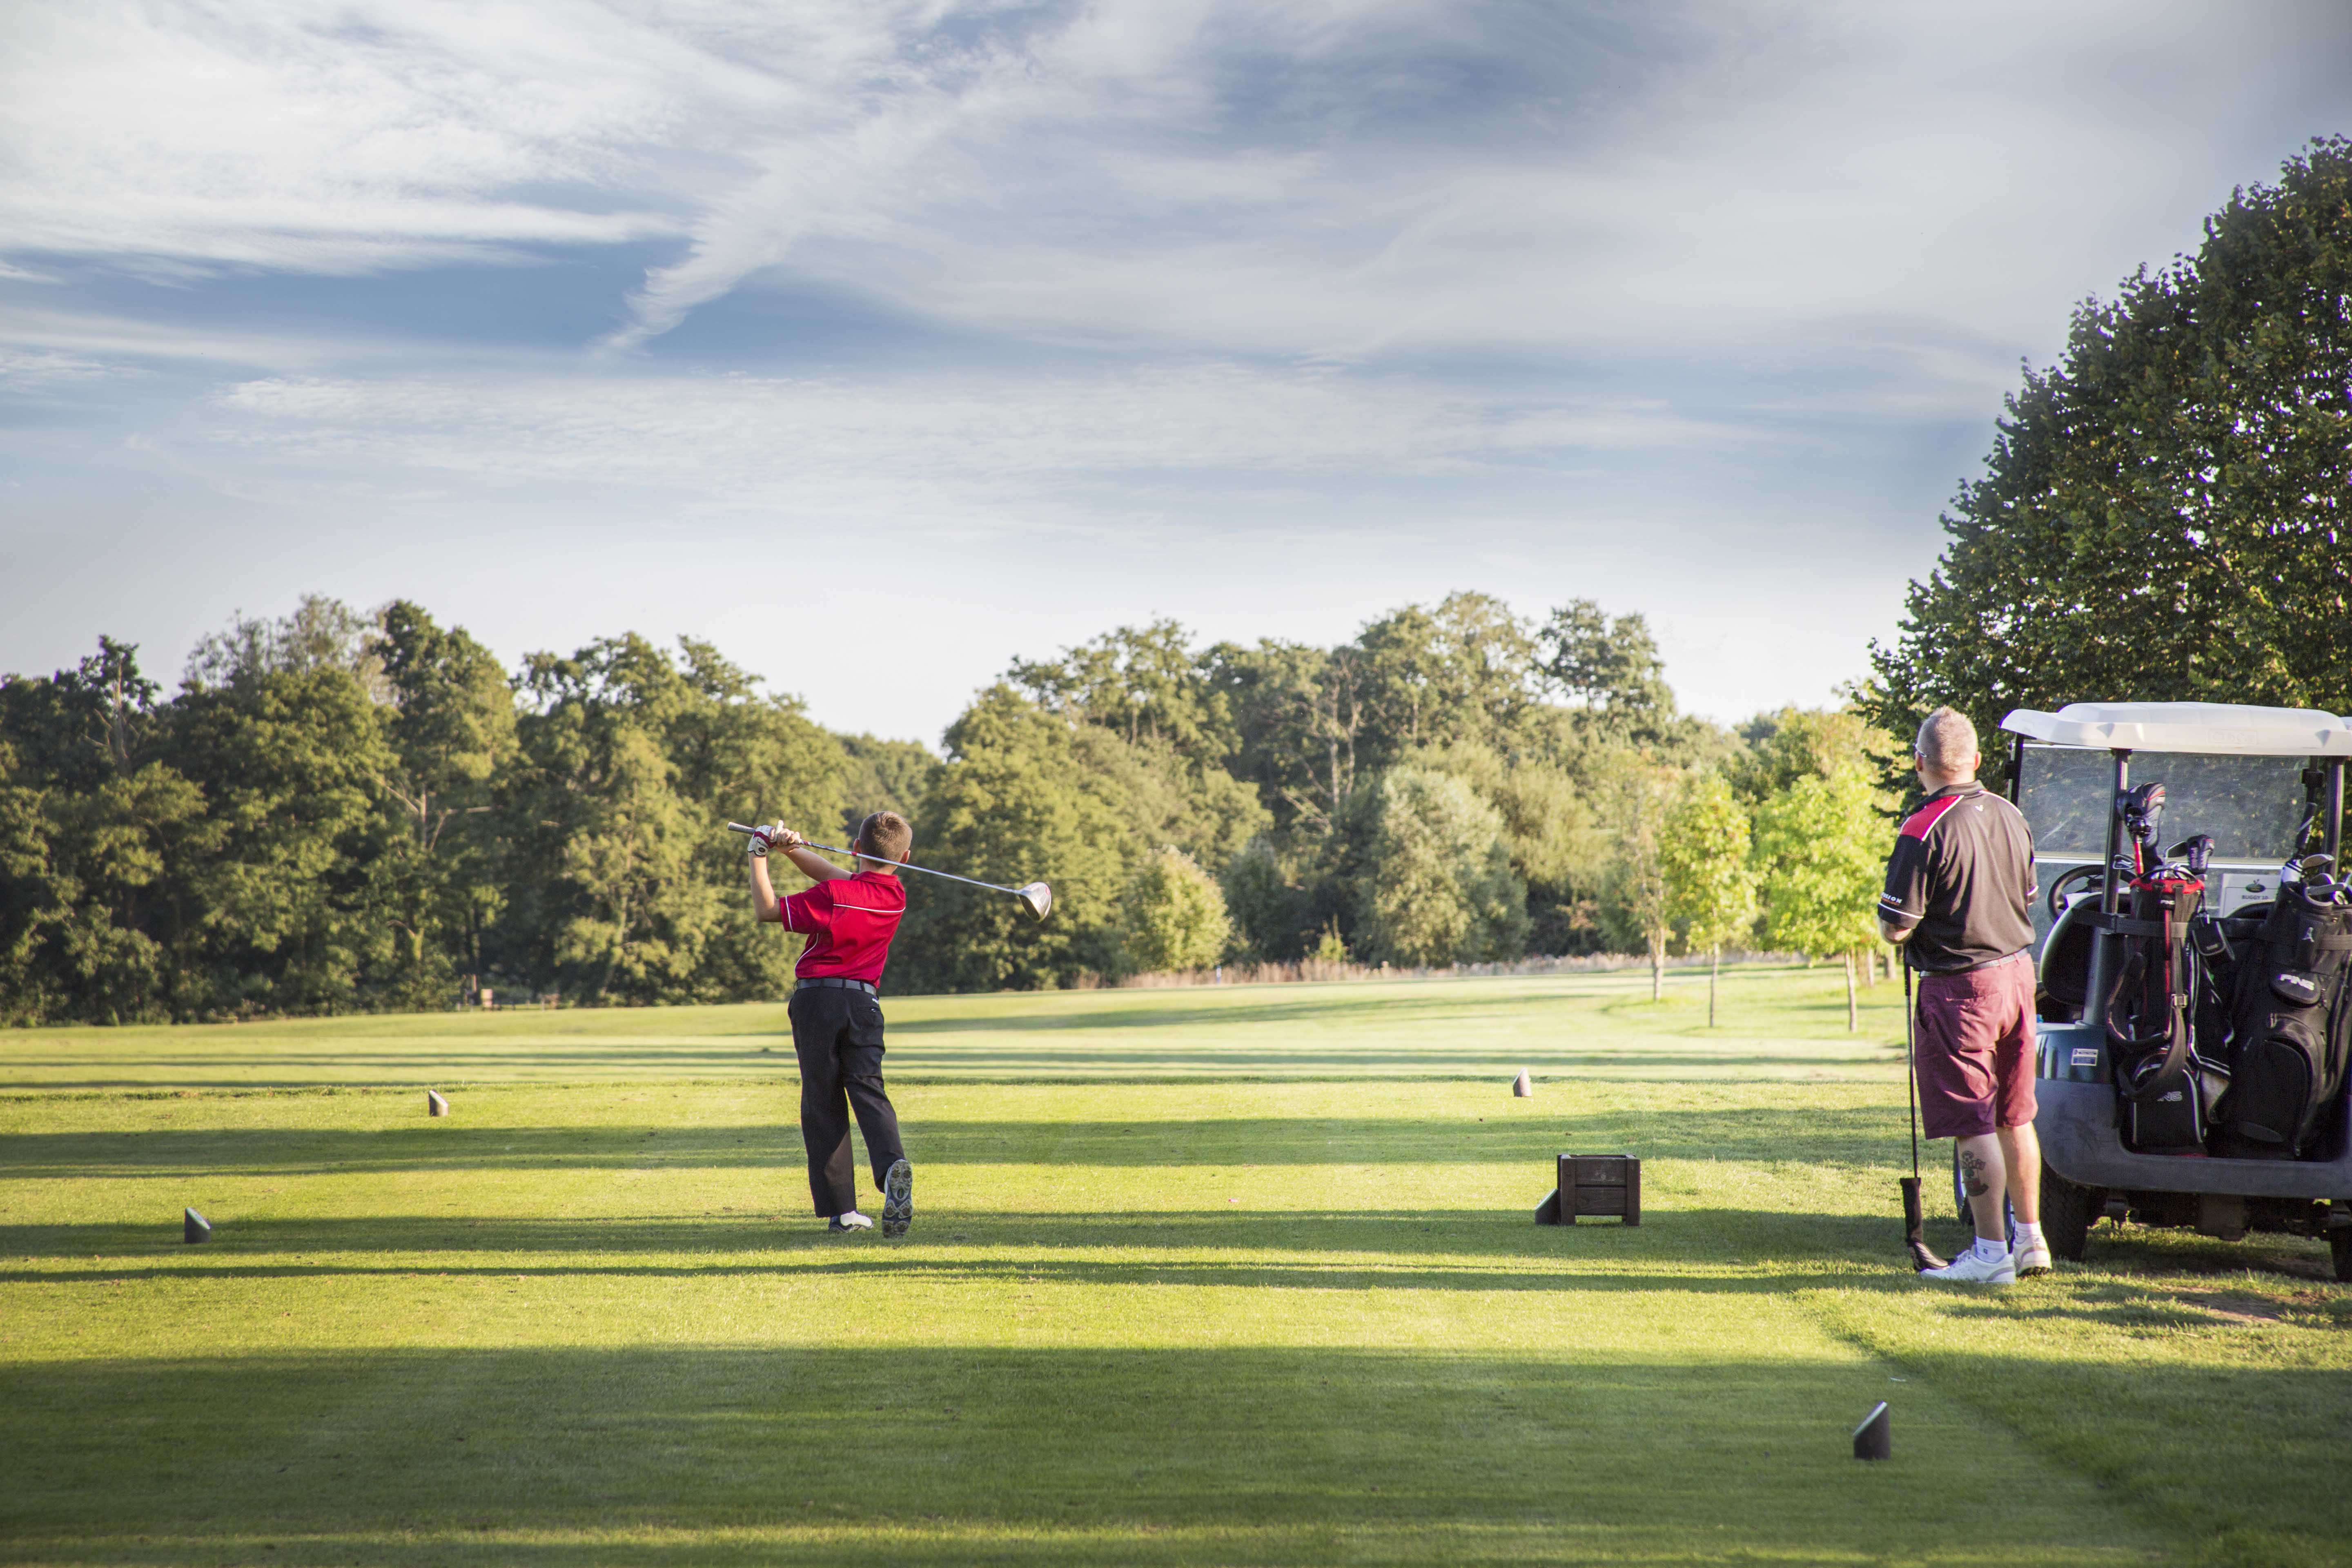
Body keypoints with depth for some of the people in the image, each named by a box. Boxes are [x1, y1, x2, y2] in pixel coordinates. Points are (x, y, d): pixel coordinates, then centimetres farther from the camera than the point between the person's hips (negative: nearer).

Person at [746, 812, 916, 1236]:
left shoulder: (834, 896, -12)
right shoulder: (895, 895, 6)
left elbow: (768, 910, -6)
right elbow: (836, 876, 14)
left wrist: (758, 857, 1)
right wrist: (792, 848, 0)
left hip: (818, 998, -3)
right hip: (864, 1001, 3)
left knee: (824, 1102, 2)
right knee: (868, 1090, -1)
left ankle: (841, 1208, -2)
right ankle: (892, 1163, -33)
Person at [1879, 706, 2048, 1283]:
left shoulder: (1925, 830, -17)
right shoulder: (2010, 816, 6)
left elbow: (1894, 928, -16)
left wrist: (1902, 932, 5)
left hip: (1960, 986, -7)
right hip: (2017, 973, 7)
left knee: (1973, 1126, -1)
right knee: (2015, 1117, 16)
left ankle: (1992, 1253, 2)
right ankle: (2032, 1239, 21)